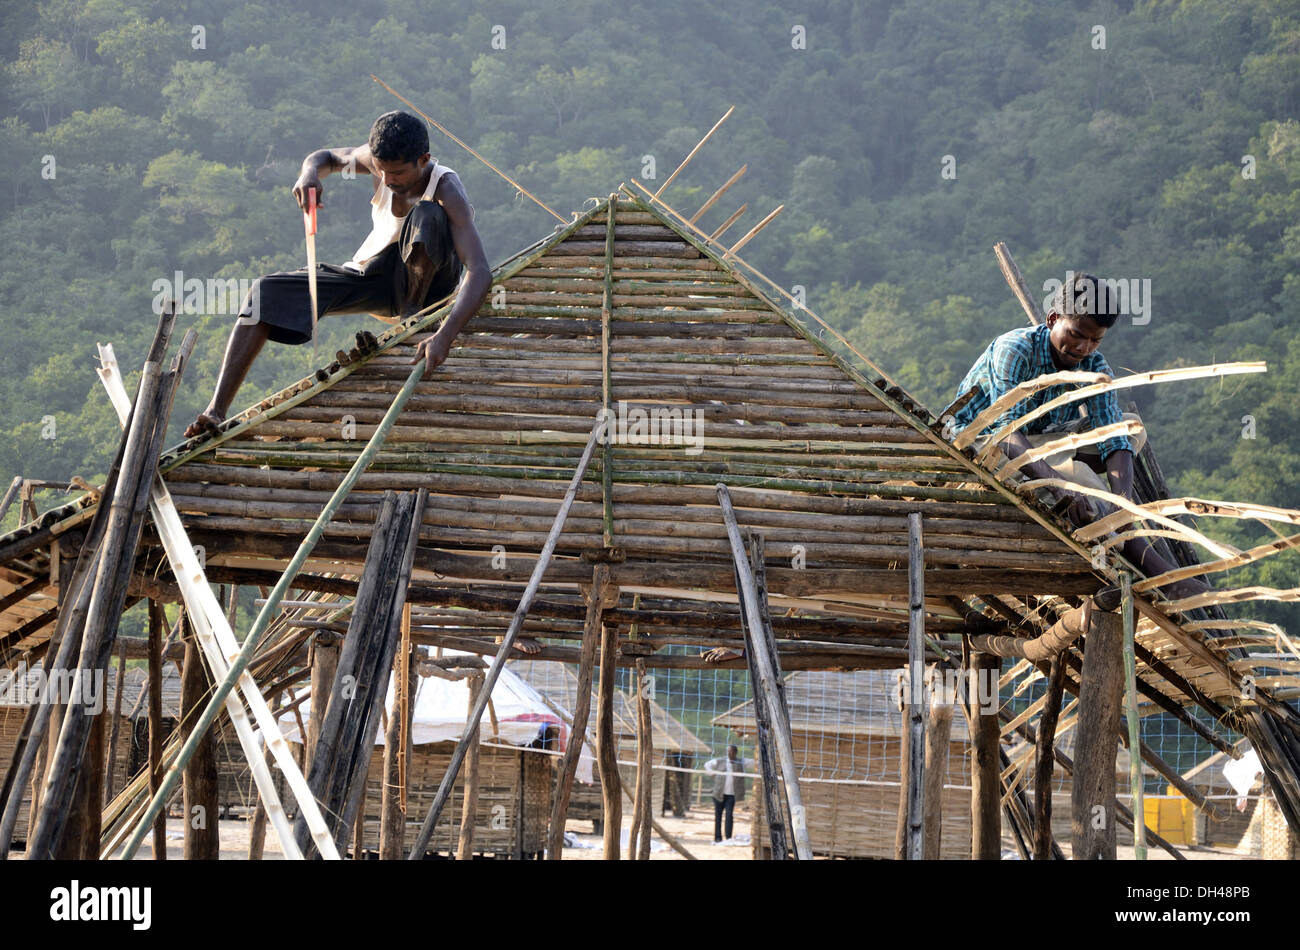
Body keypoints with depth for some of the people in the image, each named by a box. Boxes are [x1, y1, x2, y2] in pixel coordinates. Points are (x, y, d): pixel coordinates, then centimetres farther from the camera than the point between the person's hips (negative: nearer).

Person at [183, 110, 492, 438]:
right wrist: (309, 173, -15)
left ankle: (413, 313, -22)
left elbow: (480, 271, -38)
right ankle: (216, 409, -21)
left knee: (428, 213, -35)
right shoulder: (378, 158, -10)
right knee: (267, 291, -14)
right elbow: (326, 157, 12)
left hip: (426, 278, -5)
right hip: (371, 276, 5)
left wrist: (445, 335, -53)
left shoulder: (446, 192, -27)